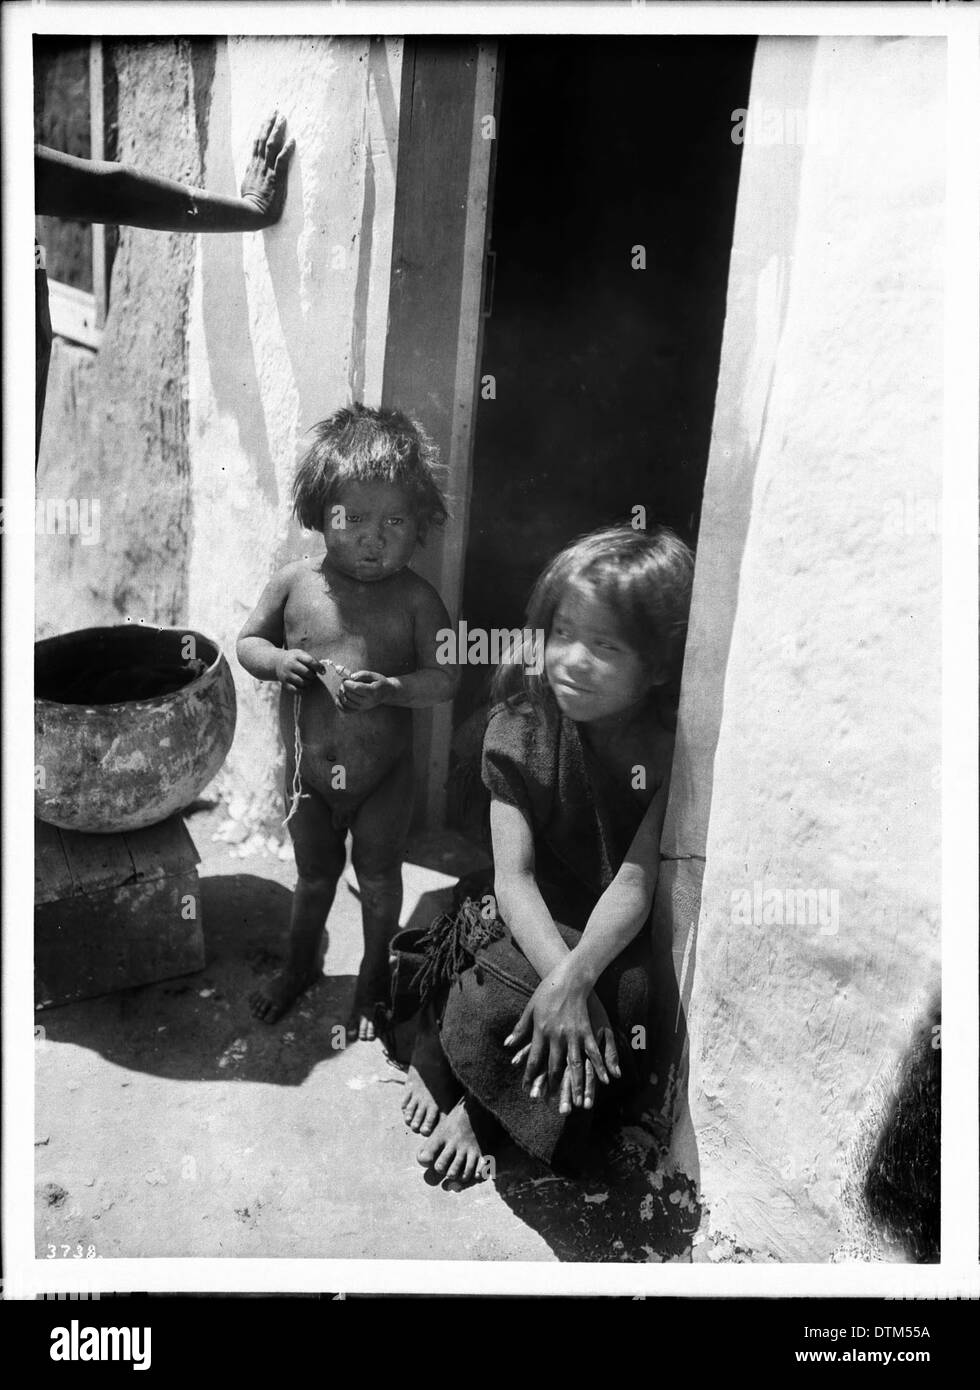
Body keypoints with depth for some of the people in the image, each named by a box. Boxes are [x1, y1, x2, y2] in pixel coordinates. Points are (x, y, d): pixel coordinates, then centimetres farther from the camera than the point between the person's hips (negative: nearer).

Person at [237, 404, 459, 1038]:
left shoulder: (416, 598, -15)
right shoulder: (295, 583, -9)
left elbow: (444, 677, -15)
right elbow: (248, 641, 3)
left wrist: (390, 689, -32)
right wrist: (279, 662, -18)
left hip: (383, 776, -2)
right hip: (308, 771, 2)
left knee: (378, 877, 16)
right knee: (315, 875, 22)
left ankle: (375, 976, 42)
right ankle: (301, 965, 49)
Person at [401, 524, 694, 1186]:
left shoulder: (672, 747, -15)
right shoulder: (520, 727, -10)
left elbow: (633, 885, -20)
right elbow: (514, 874, -16)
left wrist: (574, 978, -35)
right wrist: (559, 974, -31)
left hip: (616, 940, 0)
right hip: (534, 928, 0)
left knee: (625, 998, -29)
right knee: (481, 1011, -27)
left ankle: (480, 1104, -3)